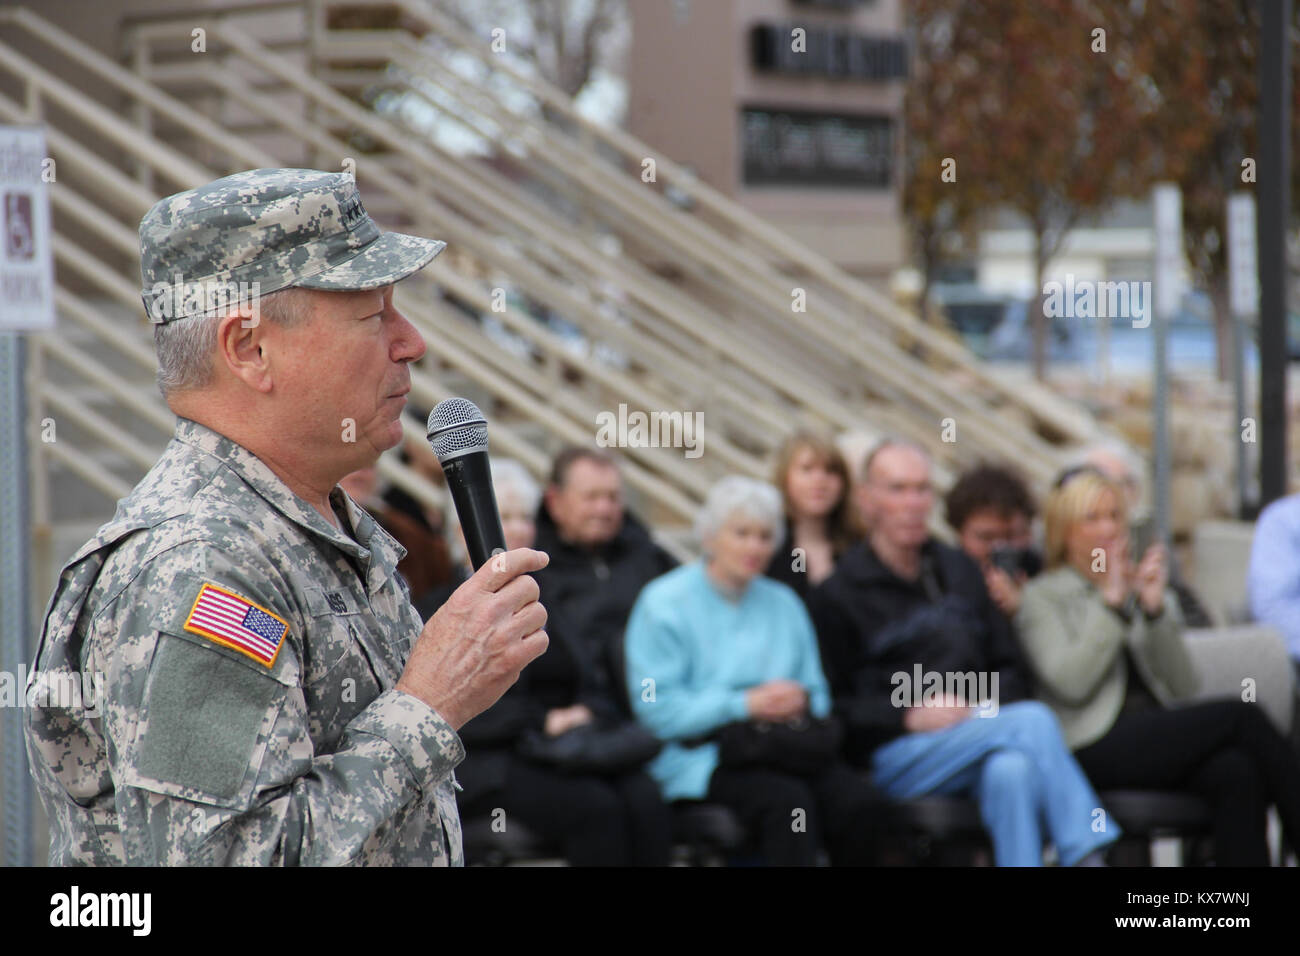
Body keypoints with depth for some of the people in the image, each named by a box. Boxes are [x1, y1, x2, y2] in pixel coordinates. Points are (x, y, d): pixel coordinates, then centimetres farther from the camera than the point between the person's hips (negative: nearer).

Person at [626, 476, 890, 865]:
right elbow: (657, 707, -7)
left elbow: (817, 694, 20)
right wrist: (744, 705, -13)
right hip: (701, 755, -5)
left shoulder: (784, 603, 22)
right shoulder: (663, 603, 4)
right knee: (788, 801, -36)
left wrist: (802, 700, -5)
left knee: (861, 802, -27)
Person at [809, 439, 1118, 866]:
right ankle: (1092, 854, -33)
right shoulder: (838, 594, 5)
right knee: (1033, 721, -29)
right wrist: (911, 716, -15)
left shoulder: (961, 571, 22)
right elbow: (834, 706, -2)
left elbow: (1008, 668, 20)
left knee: (1012, 769, -35)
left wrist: (985, 708, -2)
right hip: (893, 758, -4)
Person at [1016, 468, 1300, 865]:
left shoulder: (1144, 589, 22)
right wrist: (1111, 602, -10)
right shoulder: (1041, 598, 8)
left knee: (1236, 772, -31)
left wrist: (1155, 609, -3)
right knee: (1242, 716, -24)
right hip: (1094, 749, -5)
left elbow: (1184, 687, 9)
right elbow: (1070, 683, -10)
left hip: (1160, 738, 5)